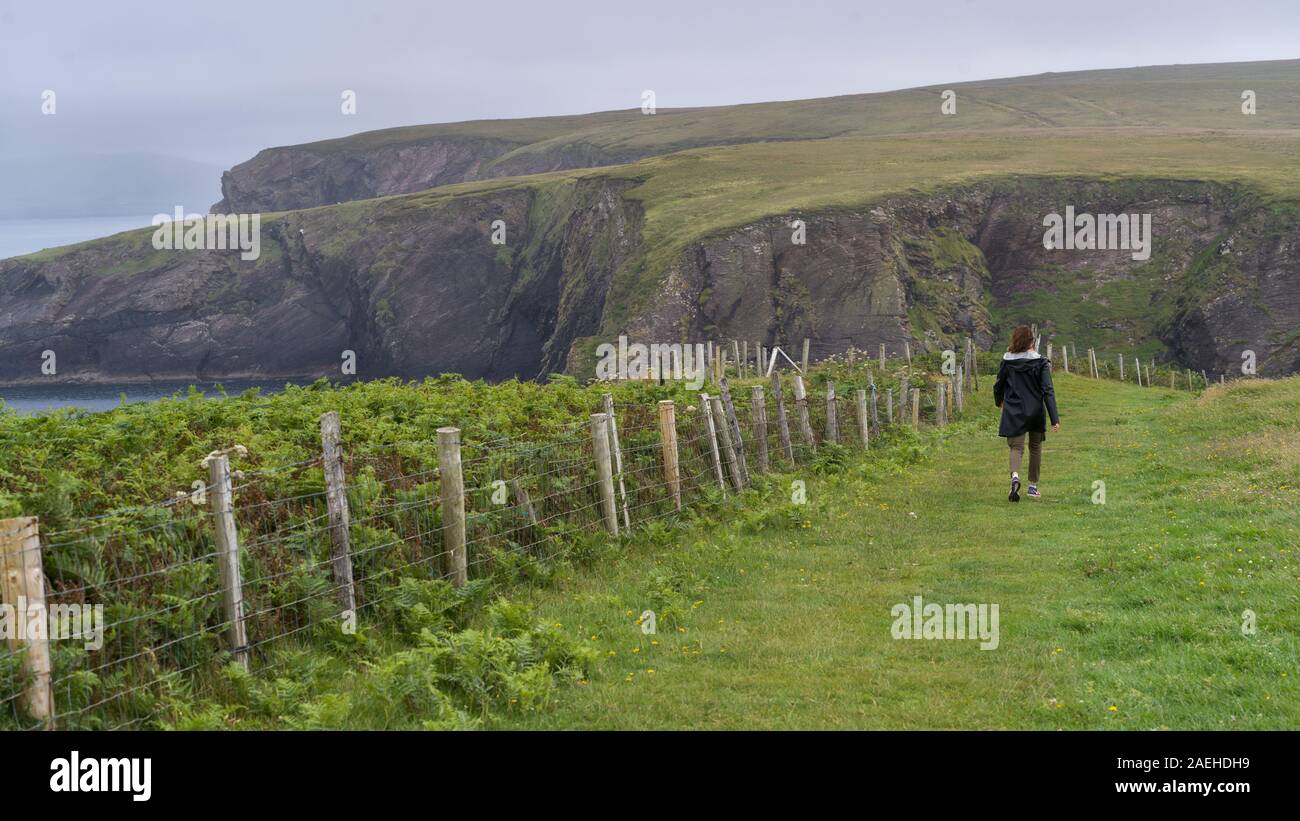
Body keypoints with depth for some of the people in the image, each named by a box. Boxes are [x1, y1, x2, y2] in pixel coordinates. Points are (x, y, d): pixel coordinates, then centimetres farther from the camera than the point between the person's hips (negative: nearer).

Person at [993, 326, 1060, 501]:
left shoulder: (1007, 362, -4)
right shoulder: (1041, 363, -8)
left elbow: (998, 386, 7)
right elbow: (1048, 391, -13)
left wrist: (999, 401, 30)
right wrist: (1055, 419, -15)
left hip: (1014, 413, 0)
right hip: (1036, 413, 0)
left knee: (1016, 447, 1)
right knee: (1035, 448, 19)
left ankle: (1015, 476, -30)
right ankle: (1033, 486, 26)